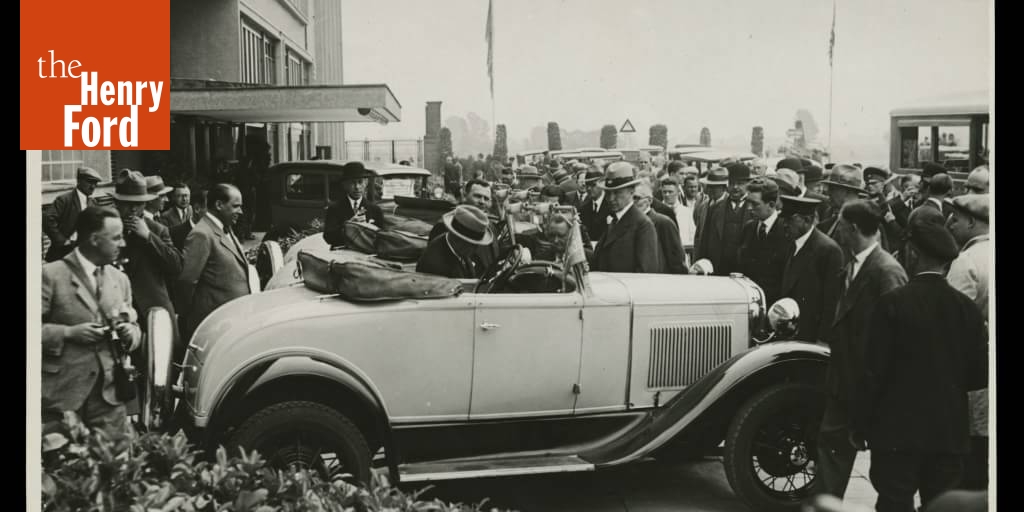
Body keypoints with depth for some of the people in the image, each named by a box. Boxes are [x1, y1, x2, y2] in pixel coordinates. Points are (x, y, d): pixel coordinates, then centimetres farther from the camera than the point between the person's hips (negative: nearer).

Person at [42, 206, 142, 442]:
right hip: (62, 392, -5)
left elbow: (132, 325, 21)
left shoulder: (120, 279, 14)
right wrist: (68, 333, -17)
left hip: (110, 393, 5)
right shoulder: (51, 274, -6)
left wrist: (131, 332, -1)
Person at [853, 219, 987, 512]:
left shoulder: (892, 303, -11)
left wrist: (860, 426, -2)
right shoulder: (967, 308, 0)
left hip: (898, 429, -4)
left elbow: (873, 371, -11)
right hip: (950, 432, 4)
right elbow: (980, 375, 1)